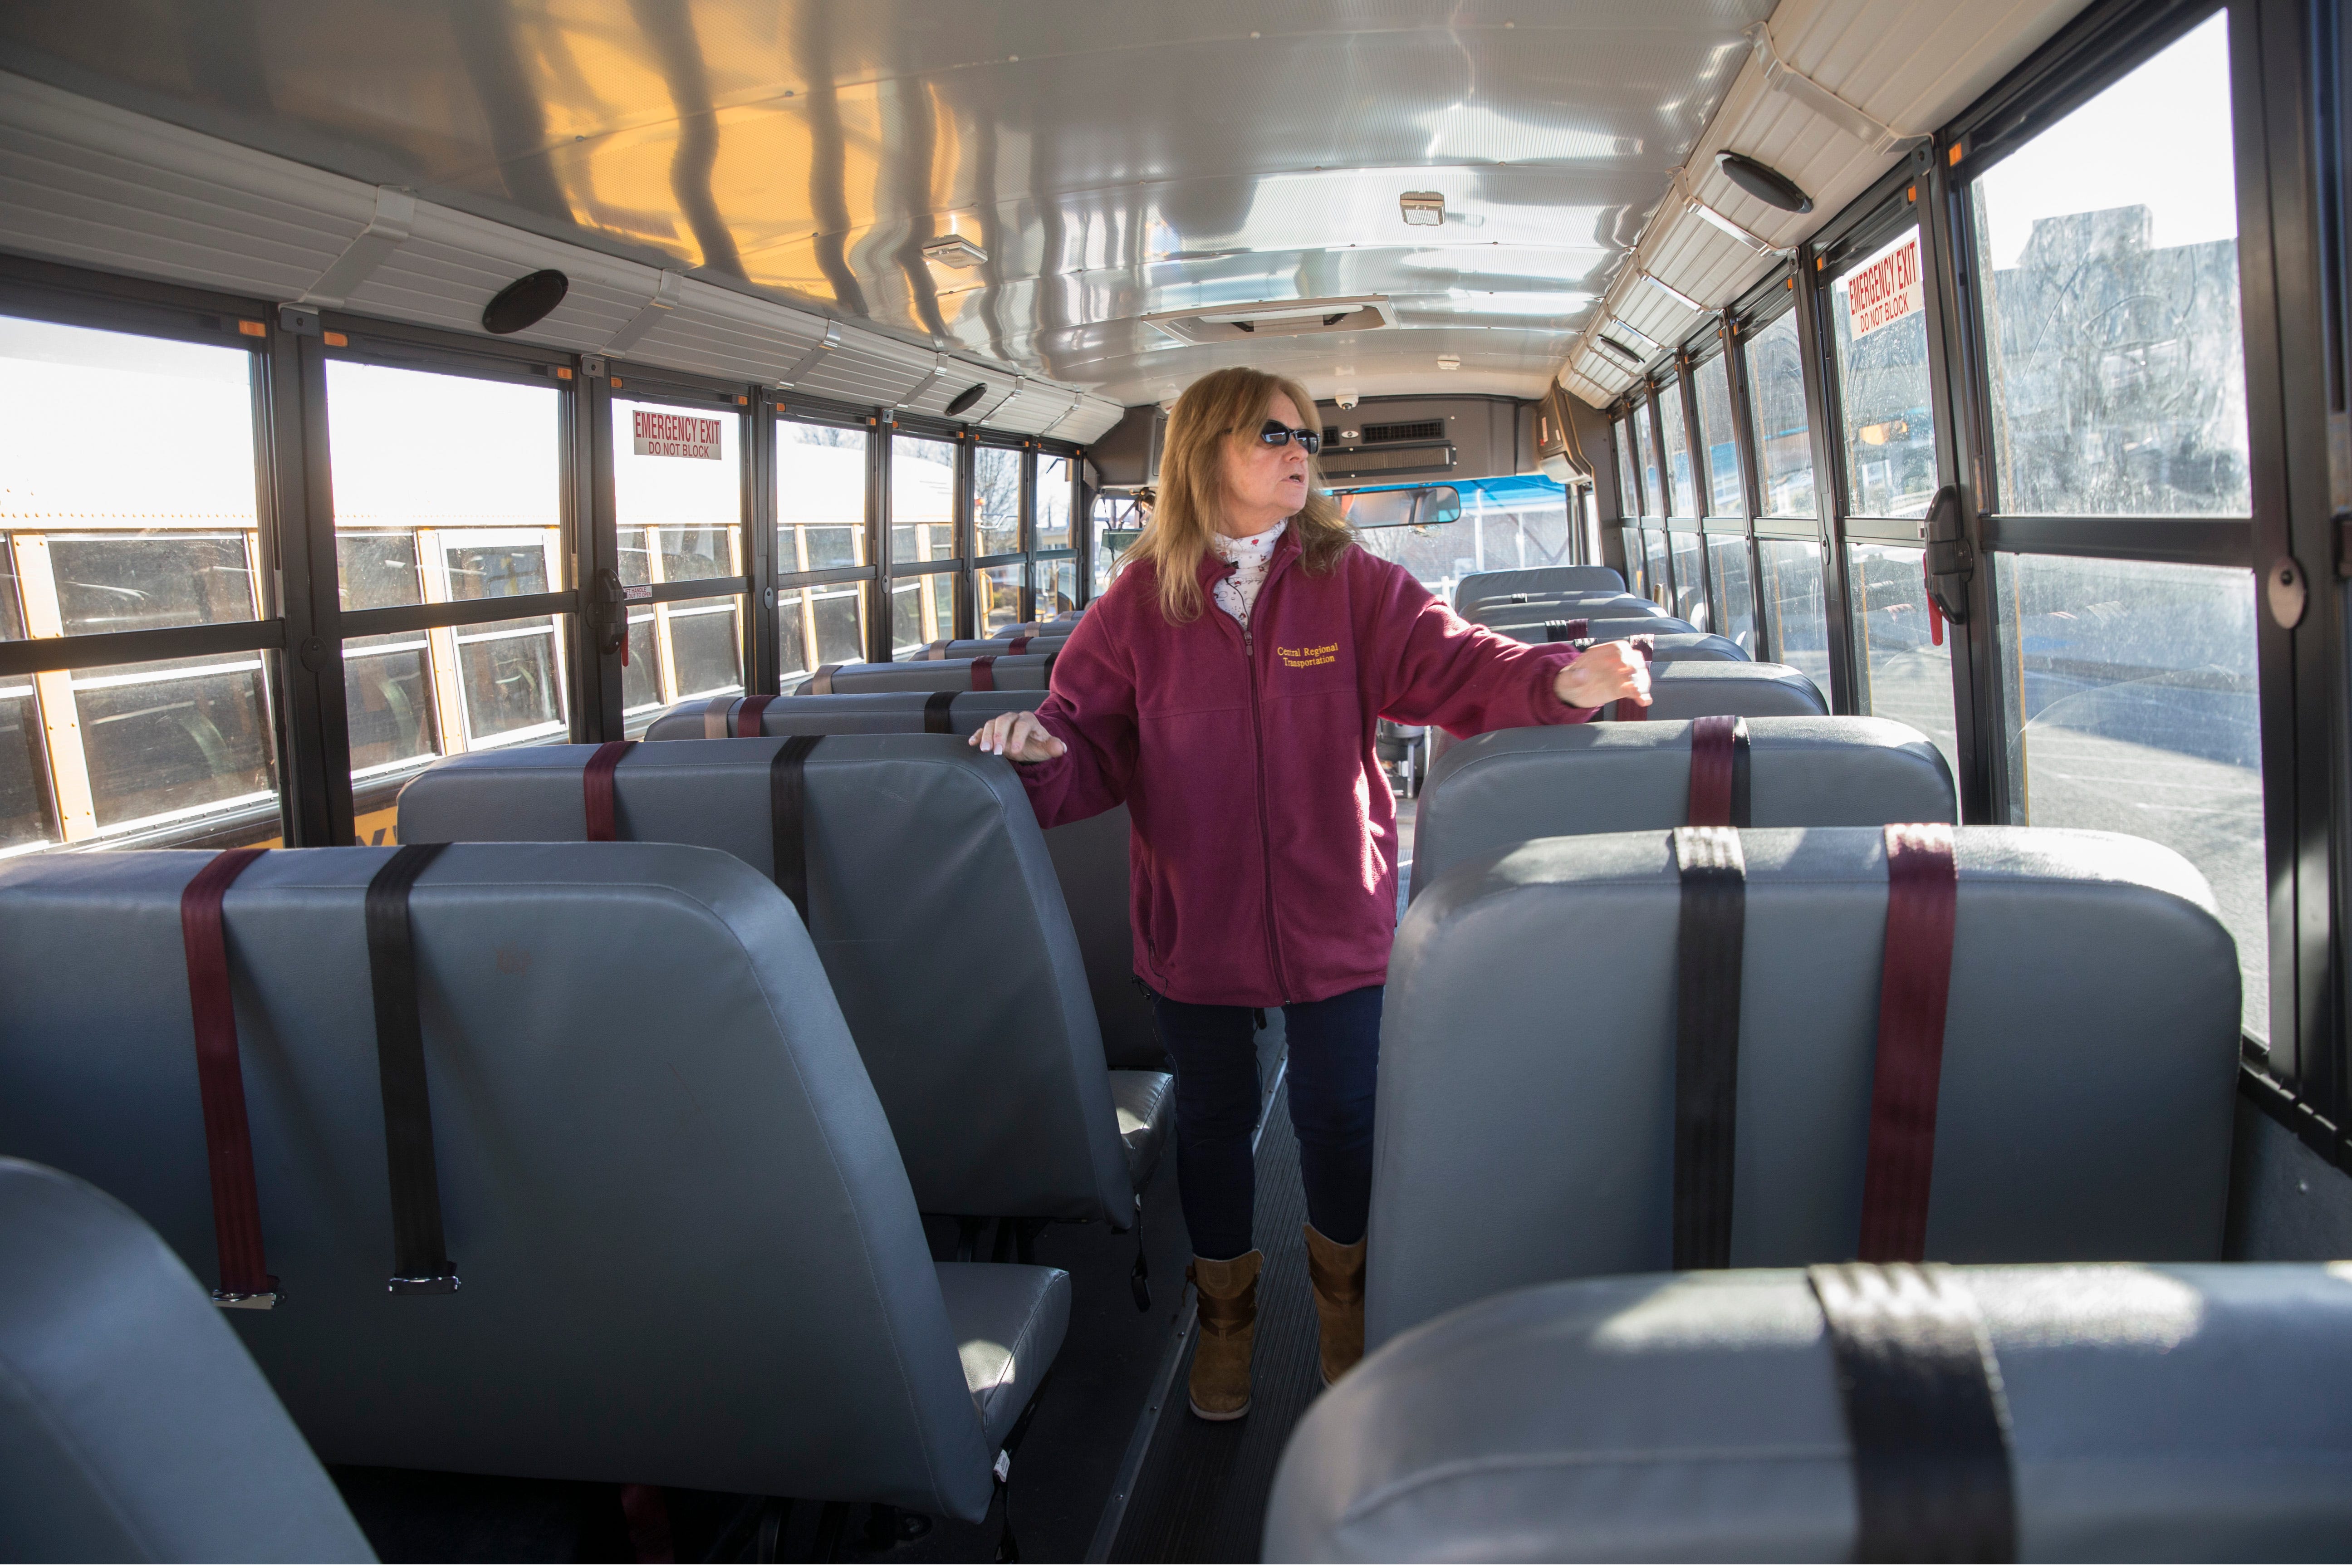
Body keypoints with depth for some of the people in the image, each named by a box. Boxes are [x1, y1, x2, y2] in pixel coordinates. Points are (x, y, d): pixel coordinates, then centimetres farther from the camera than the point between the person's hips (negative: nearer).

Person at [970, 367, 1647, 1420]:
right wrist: (1041, 744, -23)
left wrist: (1556, 680, -30)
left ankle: (1343, 1295, 40)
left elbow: (1445, 661, -13)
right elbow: (1095, 734, -1)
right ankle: (1225, 1317, 39)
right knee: (1213, 1116, 14)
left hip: (1332, 909, 0)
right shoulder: (1142, 598, -2)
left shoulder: (1353, 583, -2)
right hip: (1193, 917, 0)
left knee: (1339, 1113, 10)